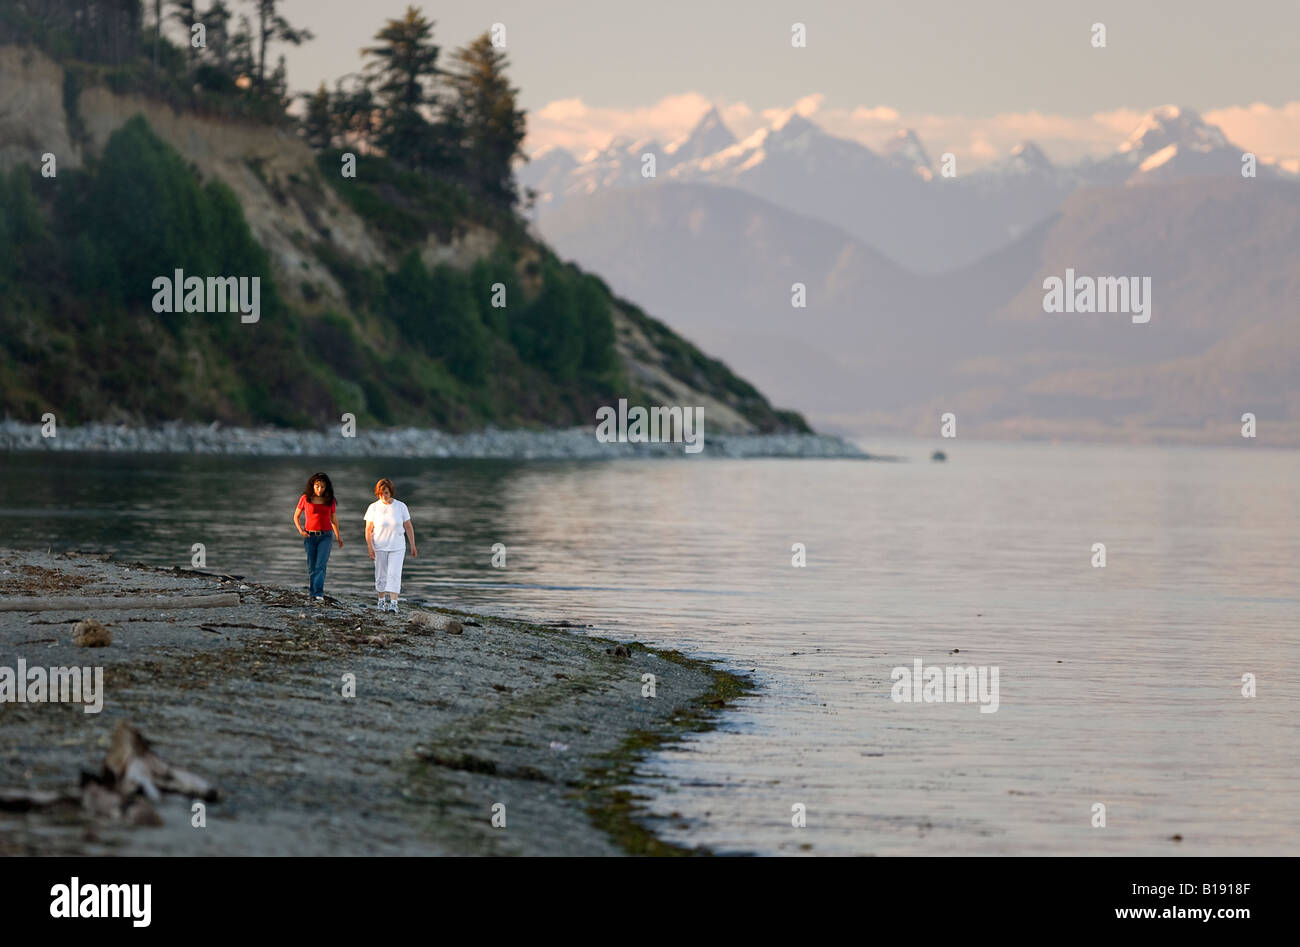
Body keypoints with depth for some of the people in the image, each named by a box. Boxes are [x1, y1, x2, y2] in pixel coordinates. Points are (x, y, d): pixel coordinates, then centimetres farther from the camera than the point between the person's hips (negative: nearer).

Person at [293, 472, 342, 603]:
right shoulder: (305, 499, 0)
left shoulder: (330, 501, 2)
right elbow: (296, 516, 9)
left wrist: (338, 536, 26)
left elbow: (334, 519, 16)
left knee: (321, 565, -14)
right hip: (310, 536, 1)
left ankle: (318, 594, -21)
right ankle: (311, 591, 23)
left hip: (326, 536, -1)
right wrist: (300, 530, -7)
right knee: (312, 566, 5)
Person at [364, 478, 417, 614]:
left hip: (397, 547, -1)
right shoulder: (373, 508, -5)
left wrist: (413, 546, 4)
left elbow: (408, 527, 4)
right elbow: (368, 530, -4)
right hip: (379, 548, 1)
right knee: (381, 575, 8)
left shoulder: (400, 507, -3)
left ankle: (393, 604, -17)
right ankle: (381, 601, 22)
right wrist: (370, 547, -13)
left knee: (394, 575, -11)